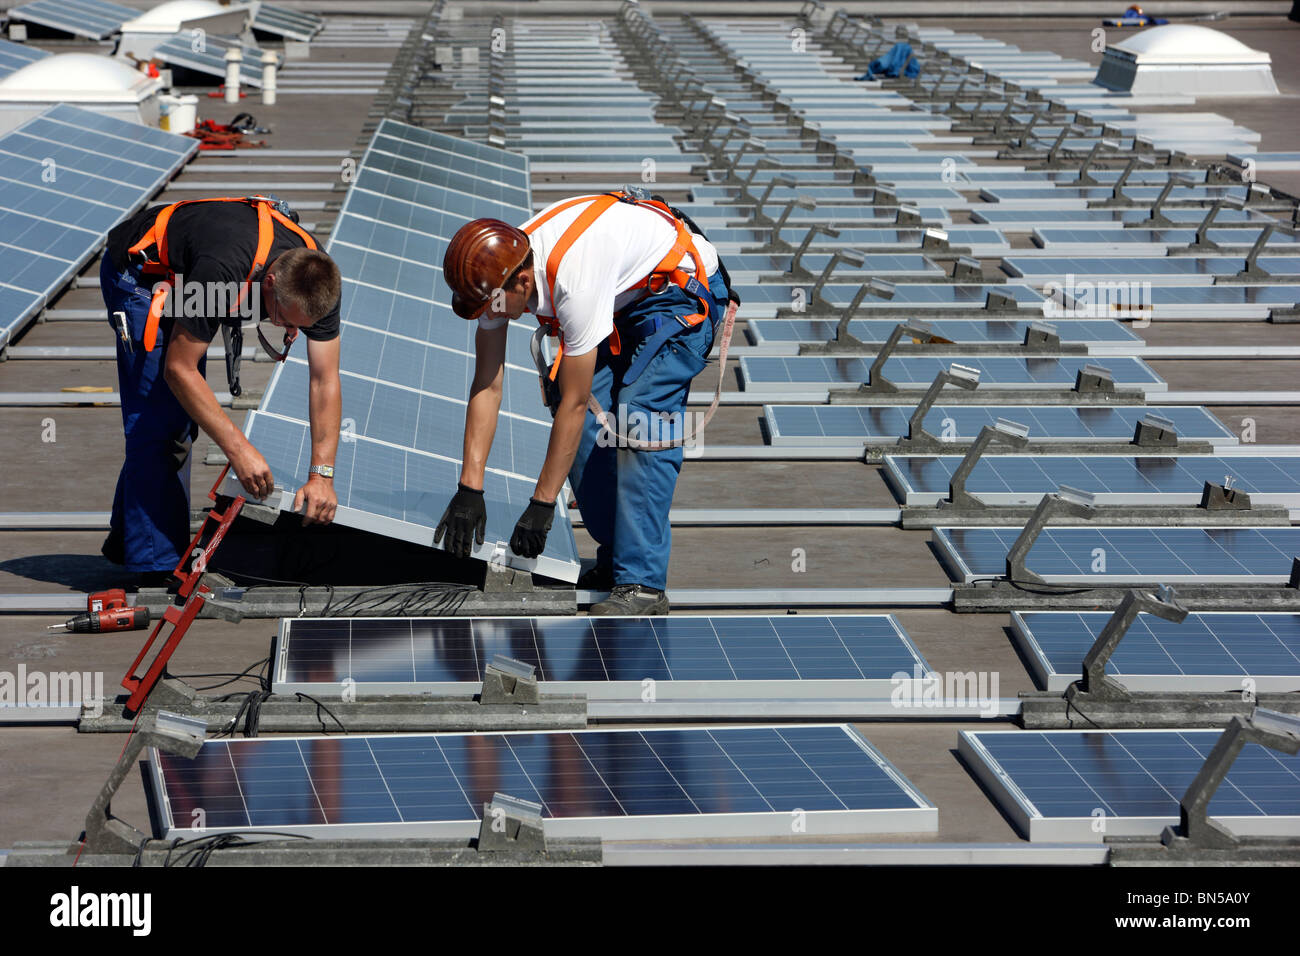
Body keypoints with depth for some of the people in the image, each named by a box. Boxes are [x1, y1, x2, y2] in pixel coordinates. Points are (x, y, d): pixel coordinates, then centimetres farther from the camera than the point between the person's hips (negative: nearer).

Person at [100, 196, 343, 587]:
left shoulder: (316, 280, -24)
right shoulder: (225, 268, -43)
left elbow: (326, 381, -19)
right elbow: (179, 368, -34)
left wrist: (322, 474, -28)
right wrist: (238, 448, -36)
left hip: (183, 276, 7)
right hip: (139, 272, -7)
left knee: (183, 418, 14)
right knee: (159, 418, -15)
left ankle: (125, 539, 30)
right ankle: (155, 569, -12)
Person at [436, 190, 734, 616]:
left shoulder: (574, 280, -39)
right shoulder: (498, 273, -16)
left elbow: (574, 403, -32)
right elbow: (486, 385, -10)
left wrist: (542, 504, -26)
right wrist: (469, 488, -13)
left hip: (683, 291, -8)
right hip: (624, 298, 8)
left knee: (640, 417, -23)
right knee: (587, 422, -5)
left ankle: (642, 582, -25)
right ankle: (616, 559, 4)